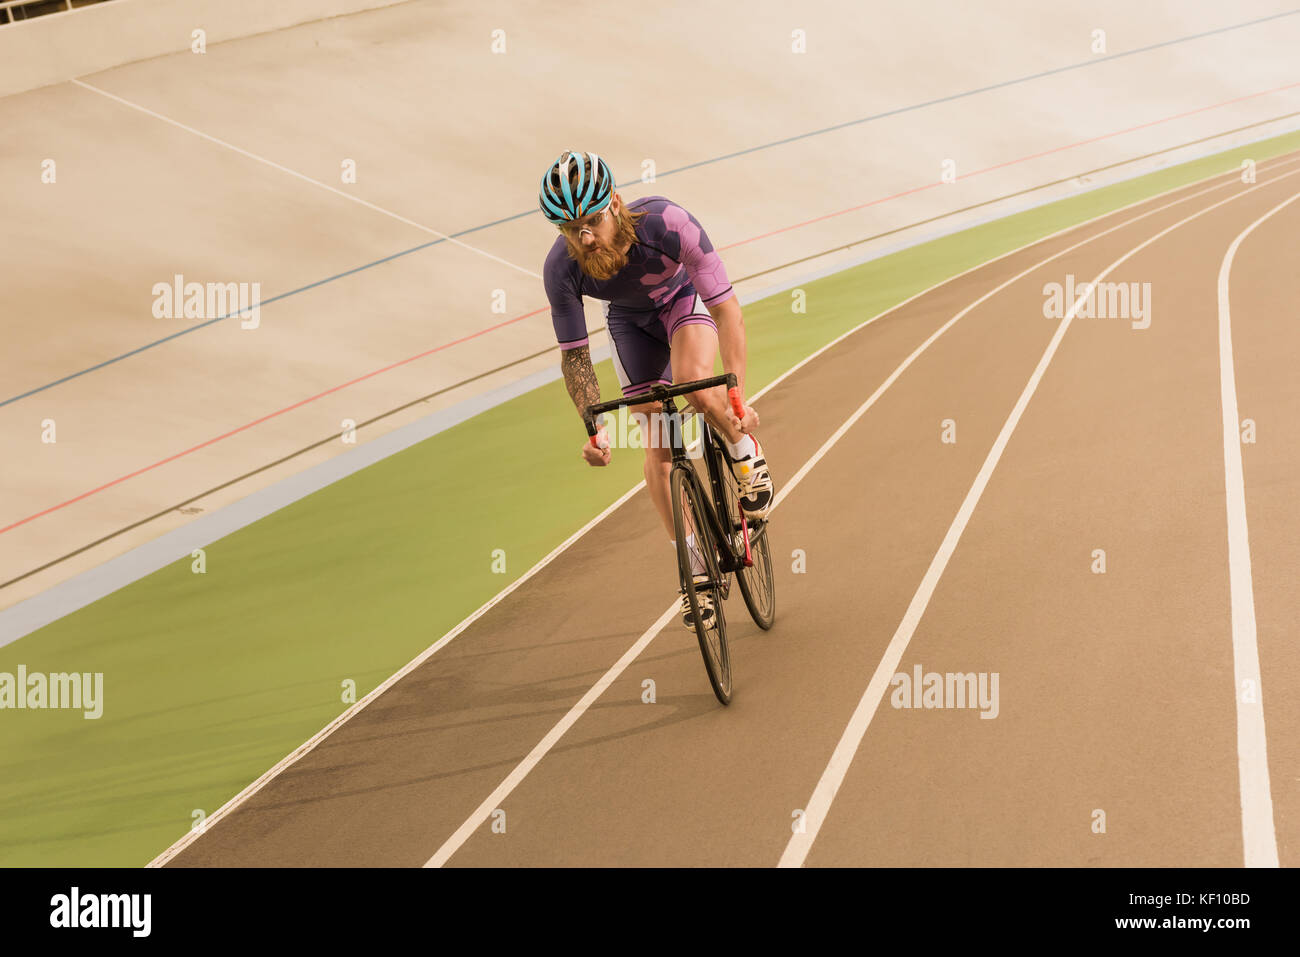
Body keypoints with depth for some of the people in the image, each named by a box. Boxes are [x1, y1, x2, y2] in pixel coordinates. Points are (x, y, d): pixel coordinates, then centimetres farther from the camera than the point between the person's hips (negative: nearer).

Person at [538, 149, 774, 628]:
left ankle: (748, 458, -2)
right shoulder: (561, 268, -31)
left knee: (693, 383, -33)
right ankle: (695, 570, 8)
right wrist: (596, 430, -31)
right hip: (630, 321, 3)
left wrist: (737, 395, -41)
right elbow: (573, 355, -20)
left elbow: (726, 306, -34)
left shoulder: (666, 223, -40)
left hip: (685, 298, -3)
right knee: (657, 447, -4)